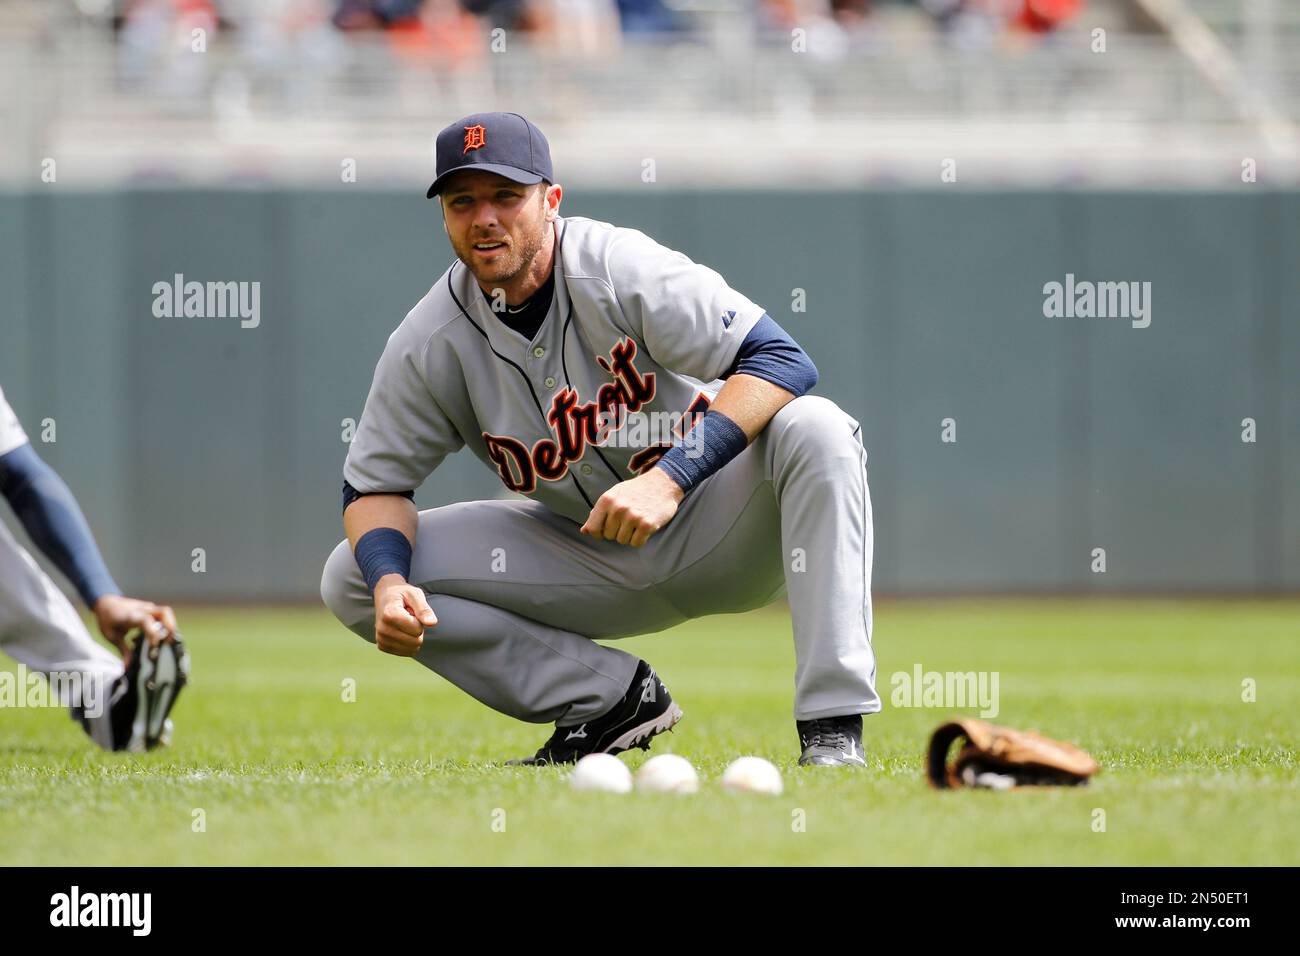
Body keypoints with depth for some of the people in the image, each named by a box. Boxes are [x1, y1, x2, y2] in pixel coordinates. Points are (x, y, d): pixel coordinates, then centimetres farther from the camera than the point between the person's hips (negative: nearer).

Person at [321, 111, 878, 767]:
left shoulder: (621, 270, -22)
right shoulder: (430, 345, -11)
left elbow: (783, 362, -30)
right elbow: (375, 483, -1)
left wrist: (670, 479, -41)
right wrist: (389, 584, -24)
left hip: (714, 525, -3)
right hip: (587, 554, 3)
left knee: (815, 428, -34)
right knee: (351, 579, -11)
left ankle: (833, 728, -34)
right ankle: (612, 694, -6)